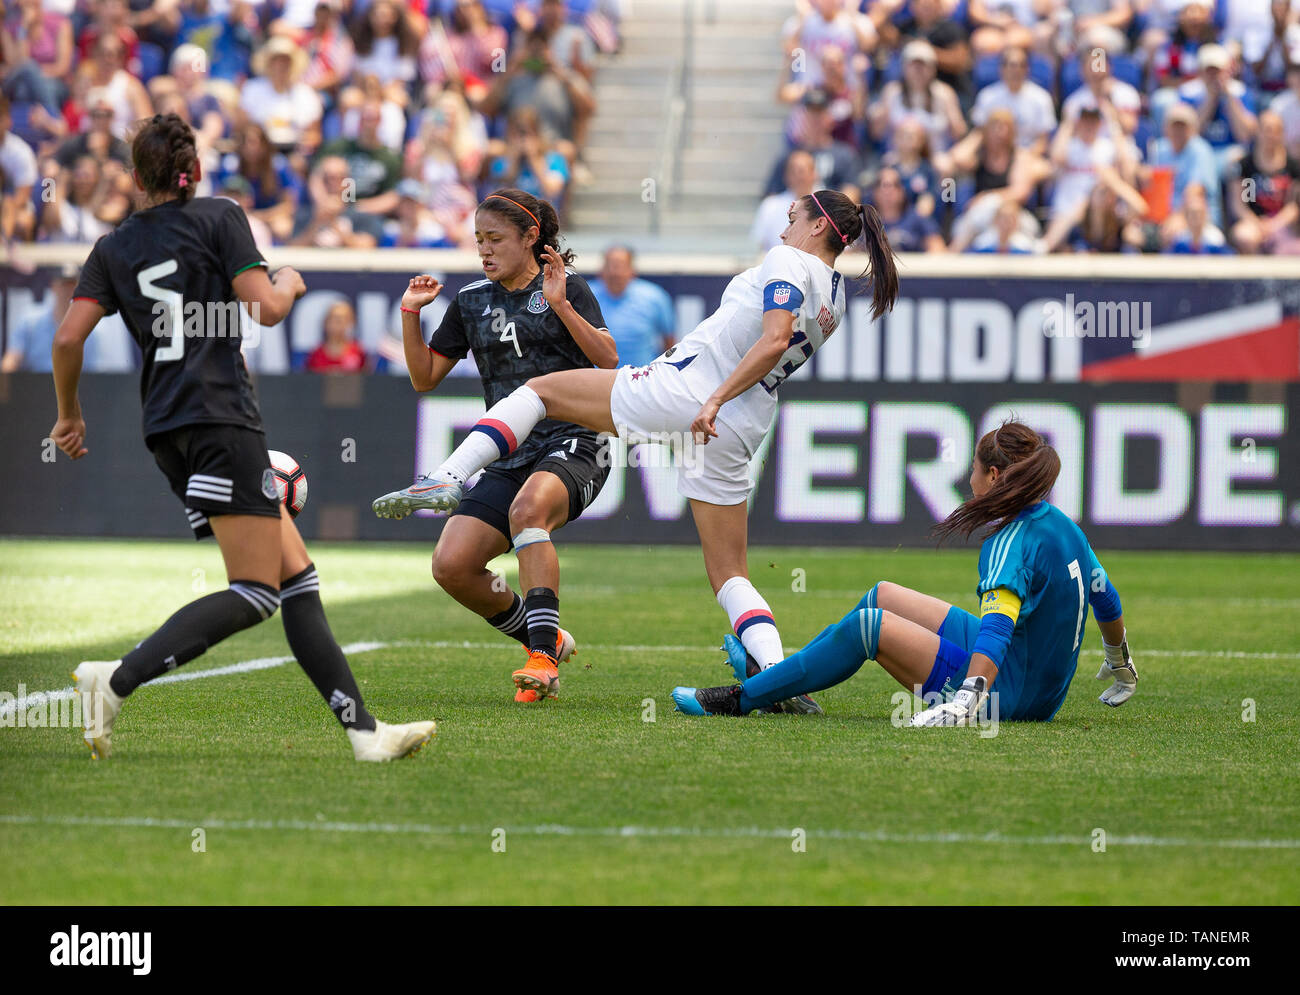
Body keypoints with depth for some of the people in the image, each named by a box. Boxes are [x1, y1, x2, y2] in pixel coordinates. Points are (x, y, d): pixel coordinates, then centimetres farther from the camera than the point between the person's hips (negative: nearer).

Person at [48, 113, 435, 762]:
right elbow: (264, 309, -7)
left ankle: (361, 728, -2)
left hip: (166, 430, 7)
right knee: (255, 592, -10)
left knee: (296, 576, 6)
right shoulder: (219, 218, 1)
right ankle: (117, 679, -24)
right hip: (220, 416, -7)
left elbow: (68, 337, 5)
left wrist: (69, 414, 20)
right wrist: (288, 285, 16)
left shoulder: (113, 248, 14)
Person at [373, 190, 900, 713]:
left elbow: (774, 340, -18)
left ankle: (447, 479, -5)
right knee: (730, 576, 9)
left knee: (537, 389, 10)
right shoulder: (836, 297, 20)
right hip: (742, 433, 6)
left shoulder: (787, 262, -2)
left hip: (682, 389, -6)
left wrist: (715, 398, -23)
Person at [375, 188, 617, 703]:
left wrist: (561, 305, -20)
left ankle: (543, 661, -41)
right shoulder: (472, 300, 16)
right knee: (451, 565, -14)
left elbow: (608, 361, -9)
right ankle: (546, 638, 10)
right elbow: (424, 376, 18)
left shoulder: (566, 287, 3)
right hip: (509, 459, 5)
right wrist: (411, 314, 4)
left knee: (527, 508, -38)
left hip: (572, 445, -5)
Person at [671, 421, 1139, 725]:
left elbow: (997, 626, -37)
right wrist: (1119, 664, 39)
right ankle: (782, 674, 24)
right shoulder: (1064, 526, 6)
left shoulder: (1013, 543, -22)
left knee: (868, 625, -15)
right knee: (882, 596, 15)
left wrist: (967, 701, -50)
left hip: (1011, 694, -10)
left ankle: (745, 697, -7)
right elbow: (1105, 598, 20)